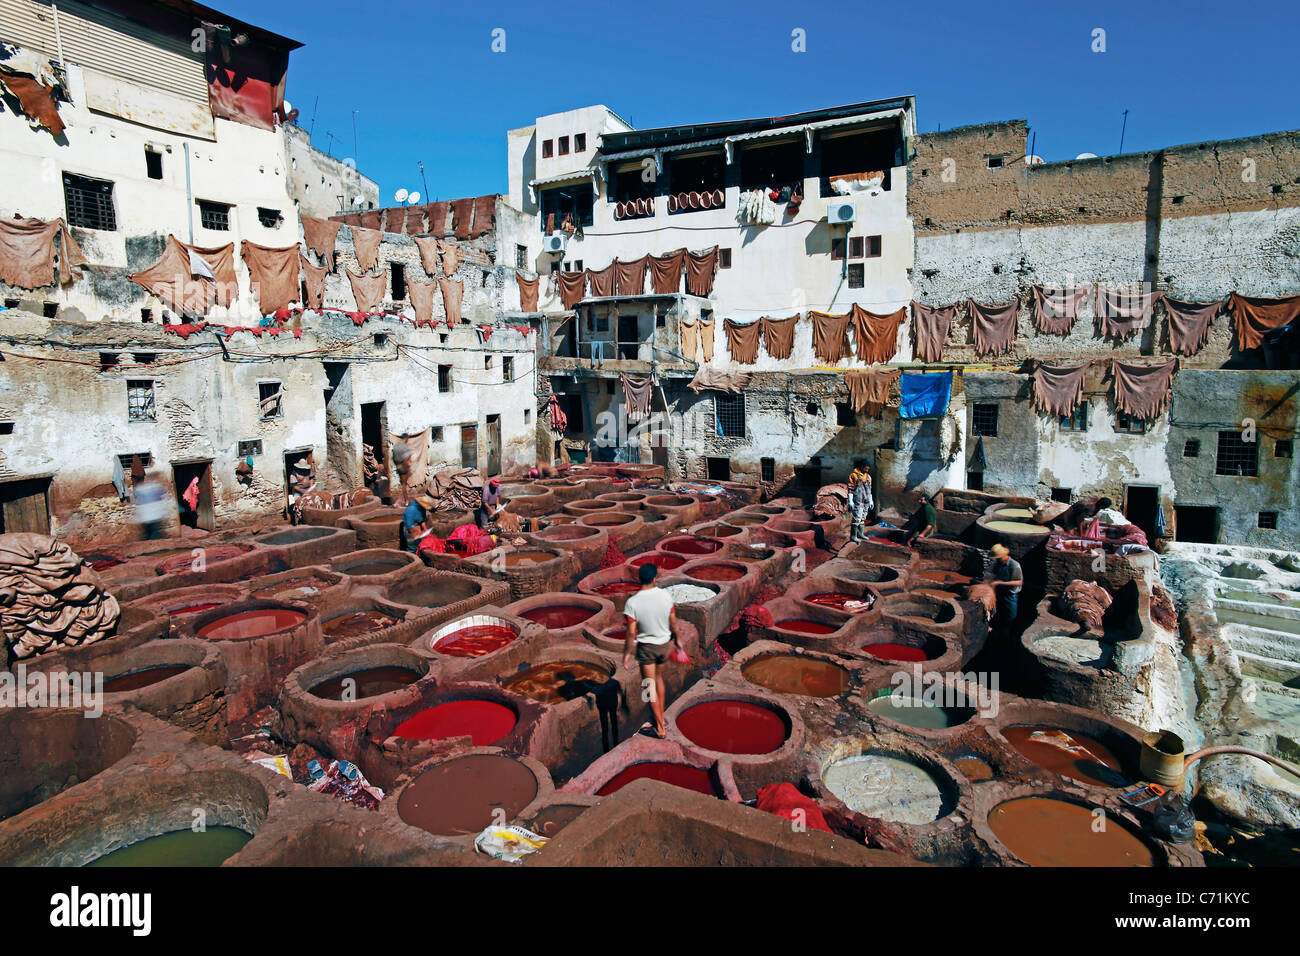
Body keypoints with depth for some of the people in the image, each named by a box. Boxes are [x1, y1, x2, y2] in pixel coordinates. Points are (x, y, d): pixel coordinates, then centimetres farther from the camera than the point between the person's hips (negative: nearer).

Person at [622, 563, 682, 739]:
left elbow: (631, 632, -18)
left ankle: (660, 726, 16)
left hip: (646, 647, -3)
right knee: (659, 678, 25)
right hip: (664, 644, 3)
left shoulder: (632, 602, -23)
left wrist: (627, 653, -4)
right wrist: (675, 639, 15)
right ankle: (661, 717, 34)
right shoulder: (666, 595, -13)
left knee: (650, 684, 10)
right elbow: (673, 622, -2)